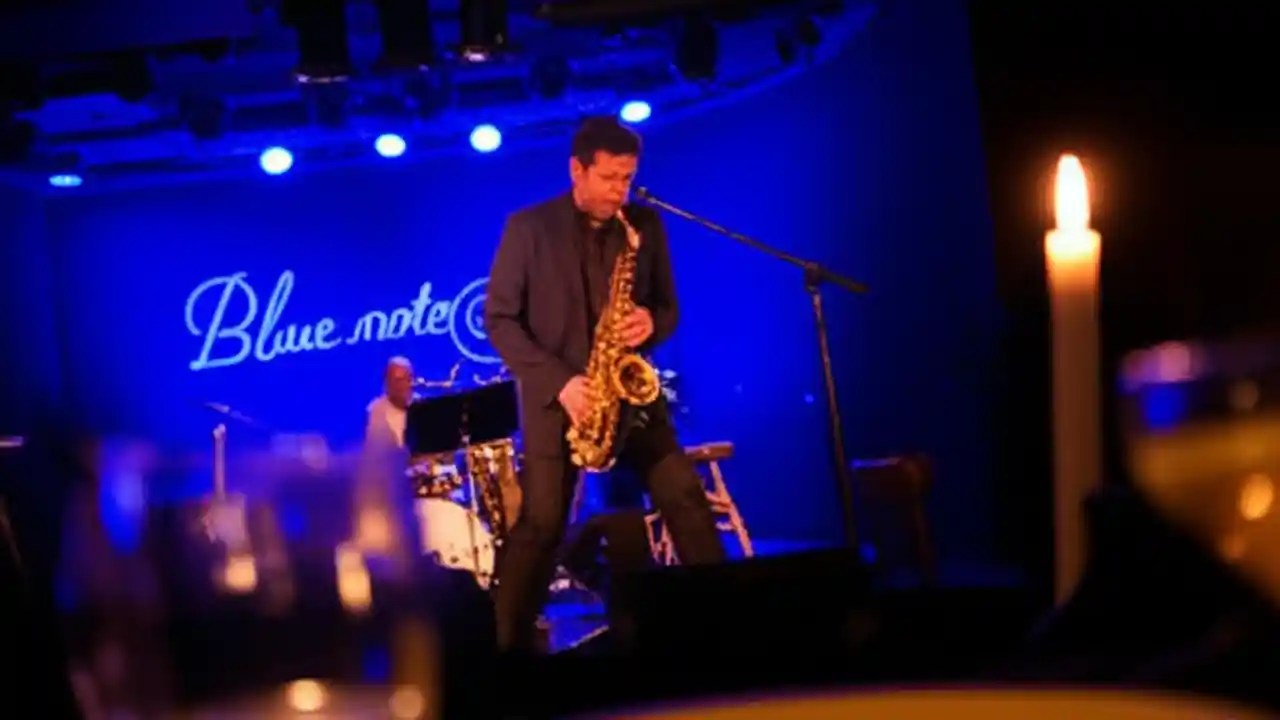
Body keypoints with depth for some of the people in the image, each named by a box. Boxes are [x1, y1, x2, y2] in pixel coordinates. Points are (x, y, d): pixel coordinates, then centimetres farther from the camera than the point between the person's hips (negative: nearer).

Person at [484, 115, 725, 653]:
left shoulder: (646, 226, 6)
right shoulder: (528, 228, -4)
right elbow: (499, 318, -6)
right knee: (540, 524, -4)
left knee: (687, 500, -3)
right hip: (557, 396, -3)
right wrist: (557, 380, -16)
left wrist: (651, 323, -12)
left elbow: (668, 306, 13)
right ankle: (510, 644, 5)